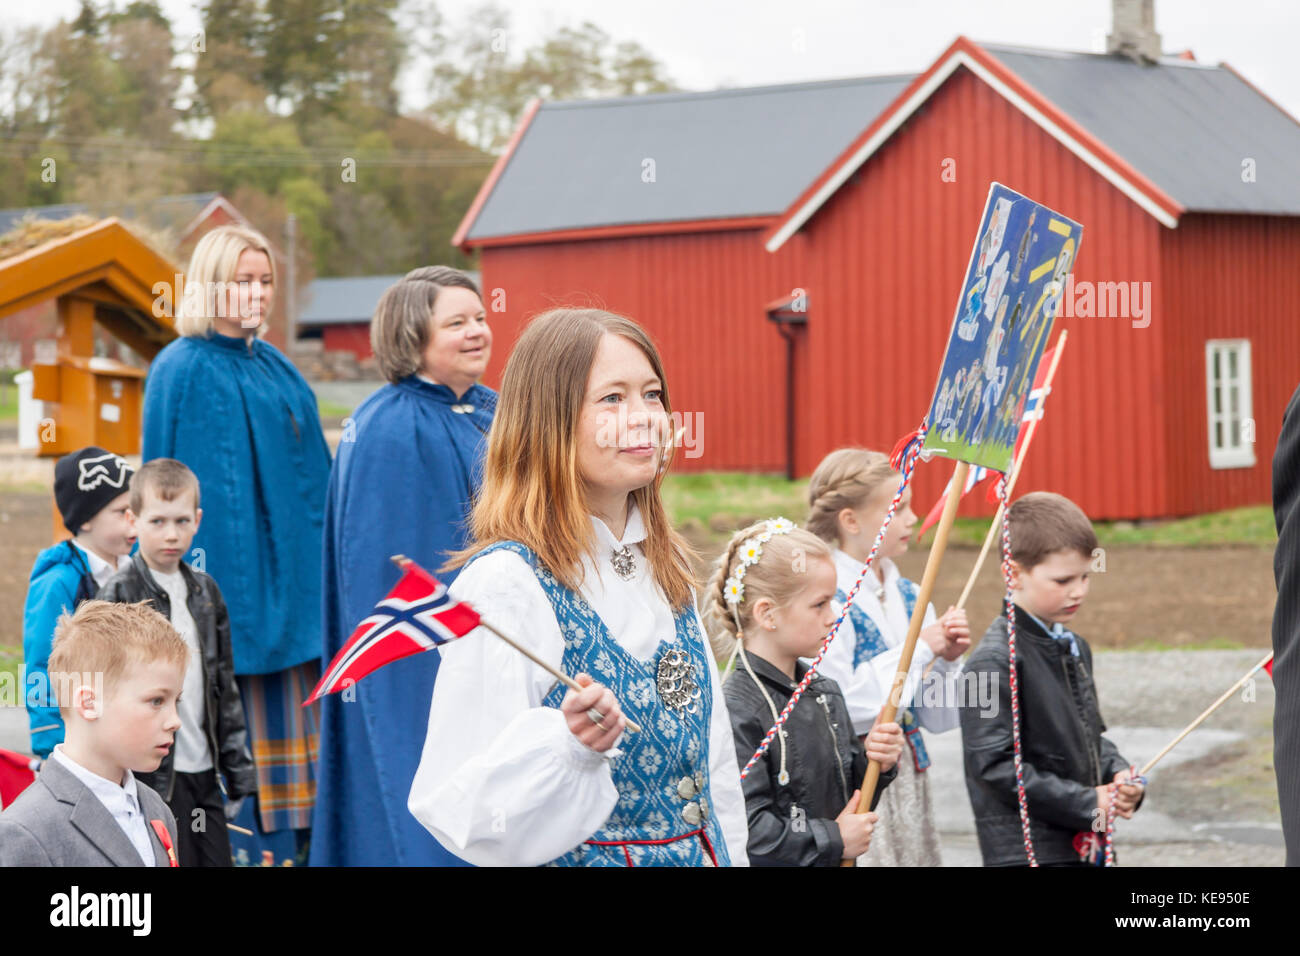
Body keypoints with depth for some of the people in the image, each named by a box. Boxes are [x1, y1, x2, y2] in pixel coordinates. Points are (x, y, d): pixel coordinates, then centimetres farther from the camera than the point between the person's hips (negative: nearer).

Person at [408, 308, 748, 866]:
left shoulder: (665, 568, 4)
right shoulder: (505, 581, -19)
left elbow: (712, 753, 12)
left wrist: (728, 854, 7)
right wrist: (569, 745, -38)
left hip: (696, 852, 7)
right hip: (576, 858, -7)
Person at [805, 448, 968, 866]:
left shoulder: (908, 596, 11)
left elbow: (938, 718, 14)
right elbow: (835, 711, -22)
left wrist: (947, 660, -5)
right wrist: (918, 650, -14)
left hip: (908, 778, 7)